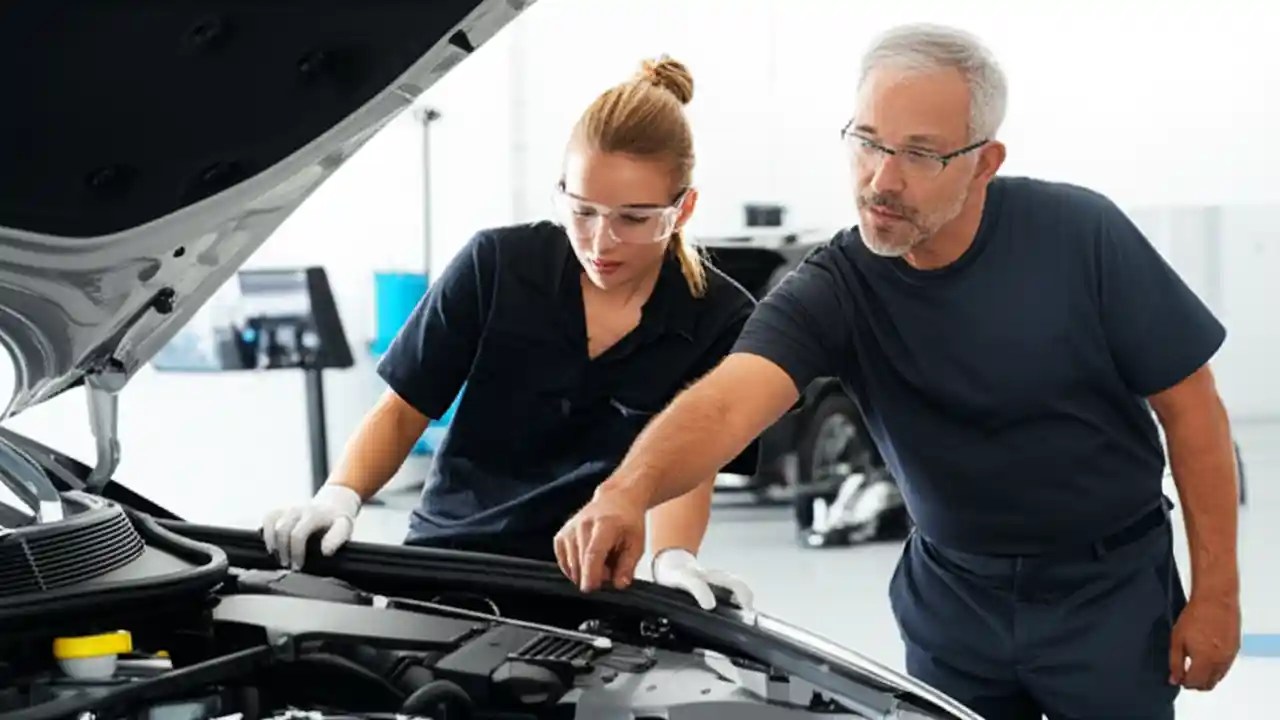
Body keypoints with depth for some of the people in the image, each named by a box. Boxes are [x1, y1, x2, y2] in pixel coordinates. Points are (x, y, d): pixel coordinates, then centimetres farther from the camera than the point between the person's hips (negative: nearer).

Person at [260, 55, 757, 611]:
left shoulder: (720, 323, -6)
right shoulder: (496, 265, -6)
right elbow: (401, 412, 0)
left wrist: (674, 559, -29)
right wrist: (340, 496, -18)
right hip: (440, 561, 1)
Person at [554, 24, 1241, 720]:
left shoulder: (1081, 236, -18)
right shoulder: (831, 291, -16)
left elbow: (1189, 404, -10)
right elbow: (725, 403, -34)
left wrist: (1216, 591, -10)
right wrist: (628, 490, -54)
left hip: (1108, 588, -1)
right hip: (953, 593, 2)